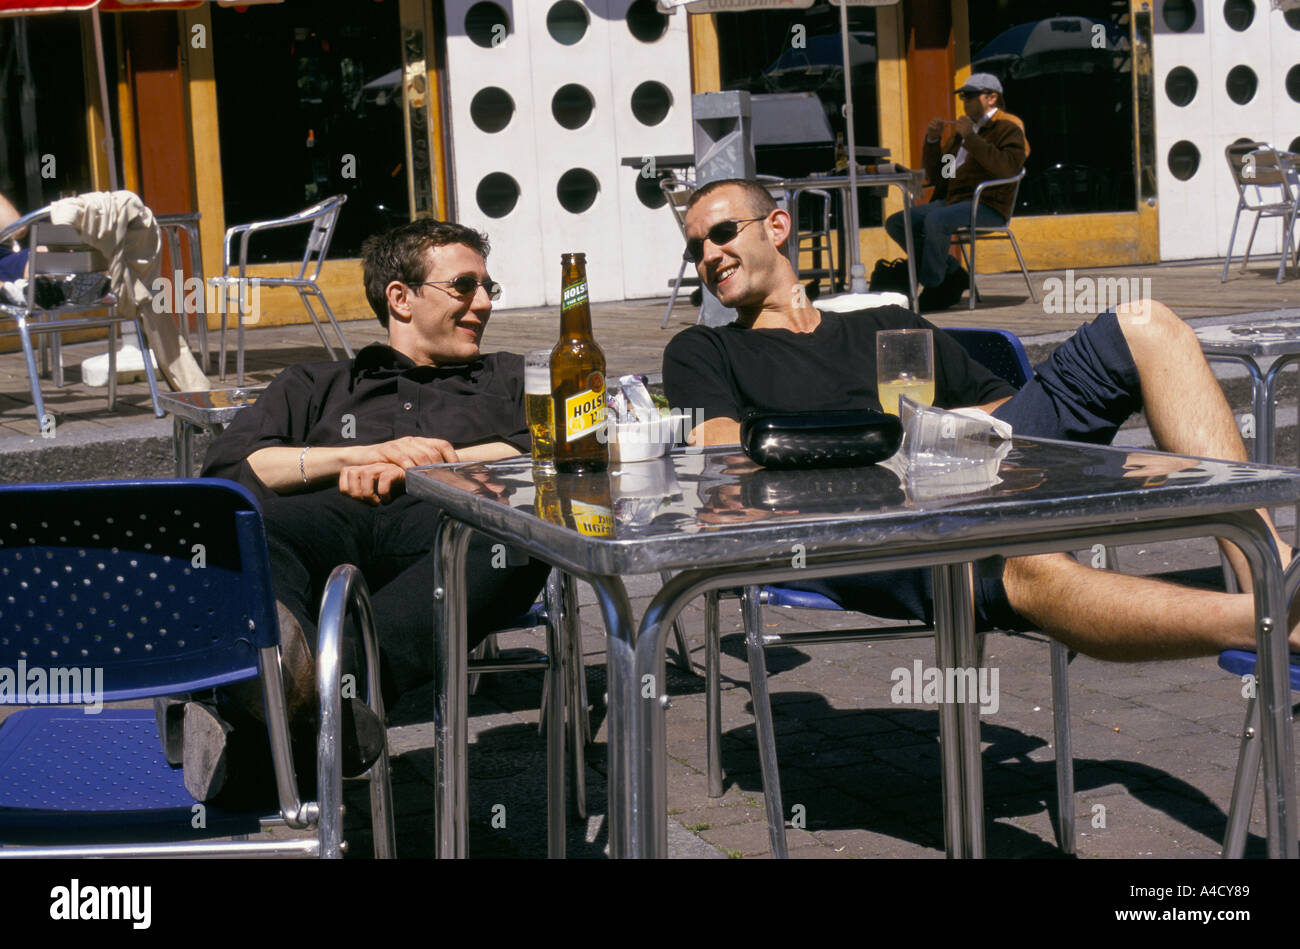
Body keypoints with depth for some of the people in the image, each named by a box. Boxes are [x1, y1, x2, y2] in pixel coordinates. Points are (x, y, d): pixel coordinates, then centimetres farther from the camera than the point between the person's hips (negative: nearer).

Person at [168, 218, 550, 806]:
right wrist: (362, 454, 3)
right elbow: (228, 465, 18)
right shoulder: (315, 386, 37)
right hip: (329, 517, 1)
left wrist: (418, 466, 2)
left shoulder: (509, 378, 39)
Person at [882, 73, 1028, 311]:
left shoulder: (1008, 128, 1)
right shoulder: (961, 129, 24)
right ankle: (953, 274, -4)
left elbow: (1007, 168, -20)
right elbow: (935, 176, 25)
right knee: (895, 223, -6)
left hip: (987, 206, -9)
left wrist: (970, 137, -17)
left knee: (936, 219, -35)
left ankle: (932, 287, -22)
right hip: (950, 200, 9)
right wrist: (932, 141, 10)